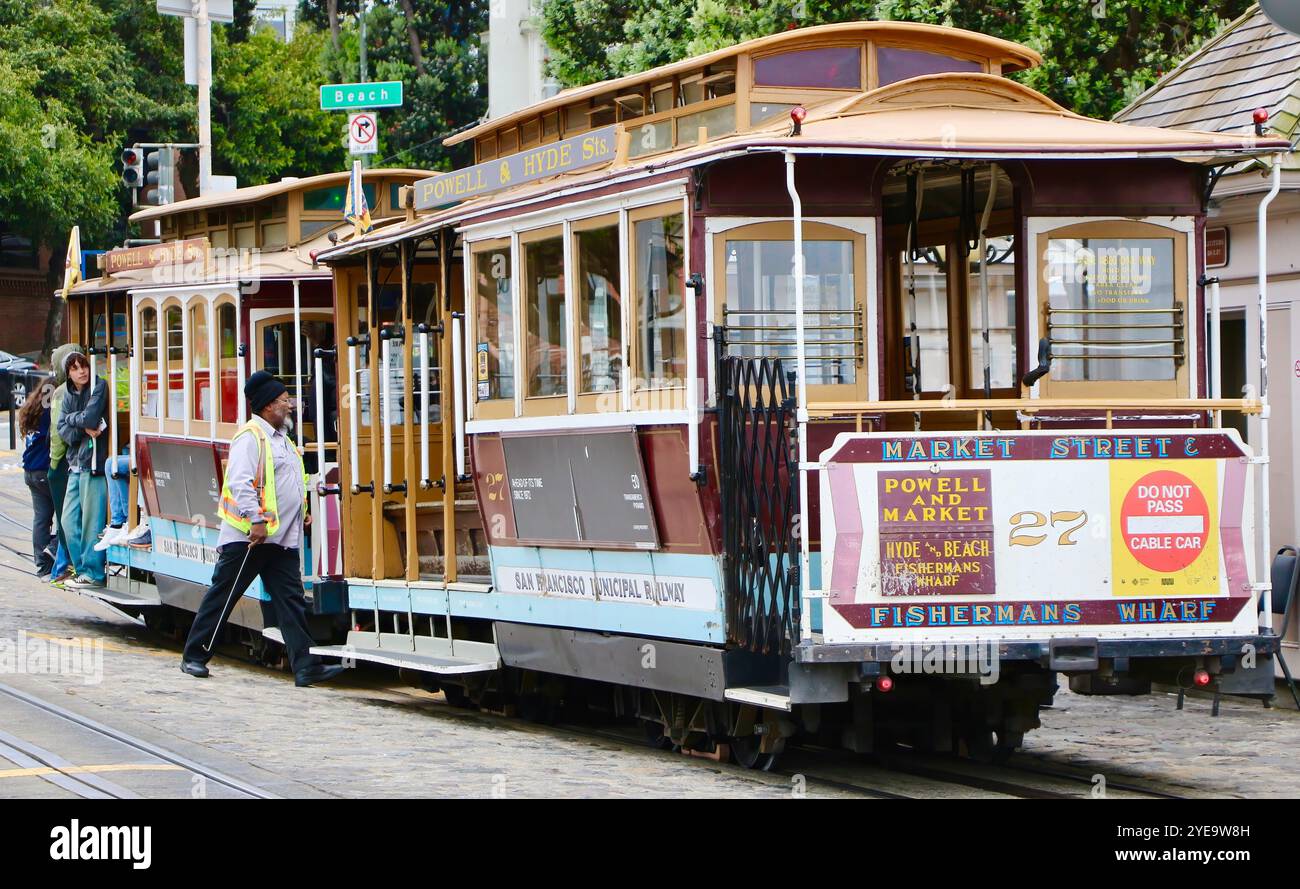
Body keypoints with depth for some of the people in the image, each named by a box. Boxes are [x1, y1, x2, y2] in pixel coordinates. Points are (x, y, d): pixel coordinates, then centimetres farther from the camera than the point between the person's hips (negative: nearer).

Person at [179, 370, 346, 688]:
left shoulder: (281, 439, 18)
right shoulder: (250, 436, -11)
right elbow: (240, 482, -21)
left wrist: (302, 512, 16)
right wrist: (255, 520, -26)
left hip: (282, 539, 8)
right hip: (247, 537, -8)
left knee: (291, 600, 0)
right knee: (221, 596, 2)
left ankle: (305, 666, -5)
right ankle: (194, 657, 11)